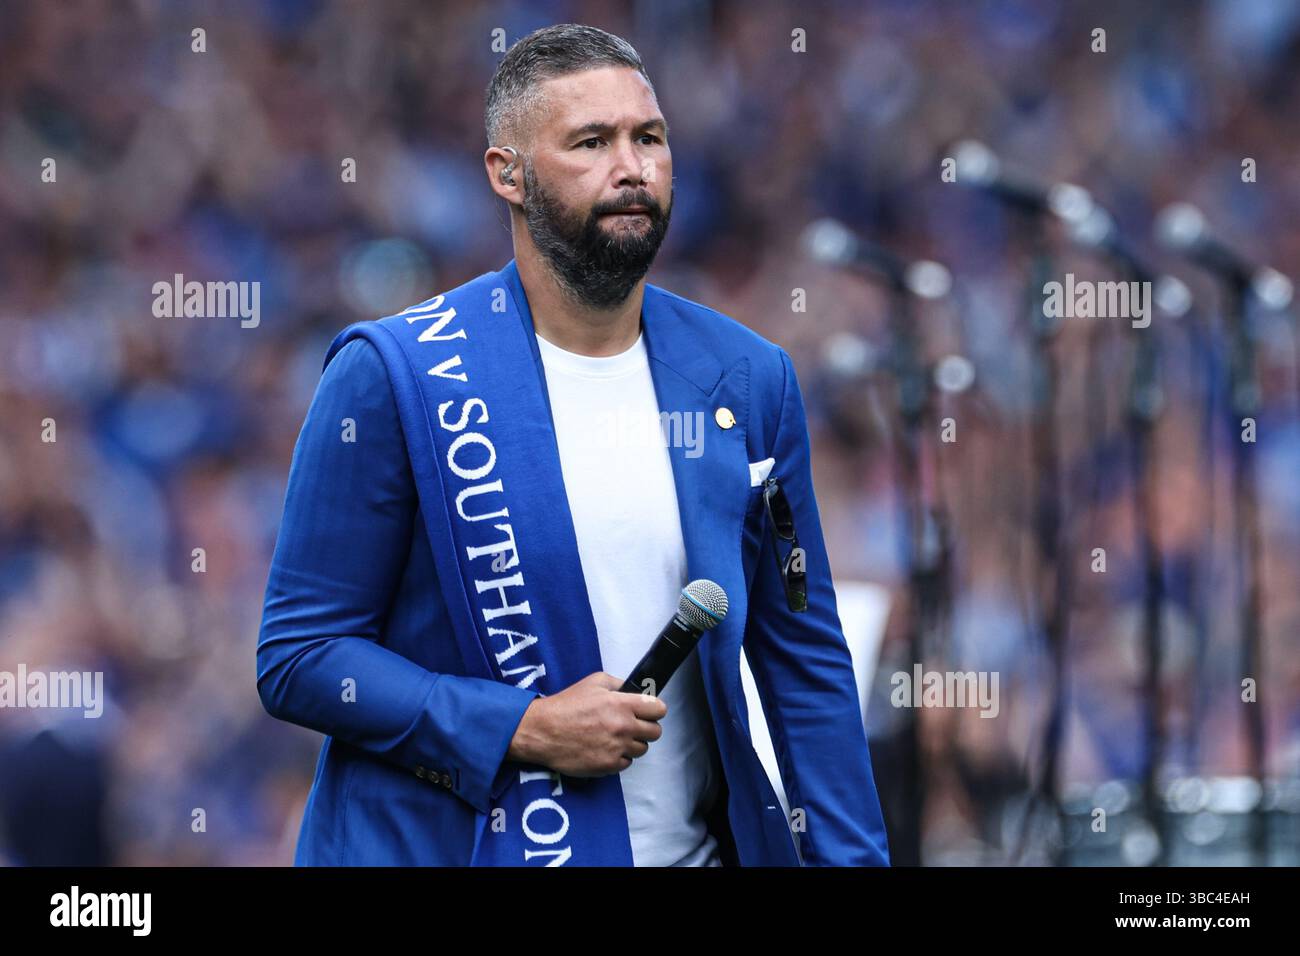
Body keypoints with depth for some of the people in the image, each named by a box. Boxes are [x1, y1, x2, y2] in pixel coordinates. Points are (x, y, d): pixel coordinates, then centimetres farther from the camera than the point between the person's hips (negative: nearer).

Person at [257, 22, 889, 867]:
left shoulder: (748, 380, 3)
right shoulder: (388, 377, -9)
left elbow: (805, 660, 8)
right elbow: (297, 658, -9)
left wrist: (849, 856, -1)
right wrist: (522, 730, -18)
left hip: (693, 844, 4)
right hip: (456, 844, -4)